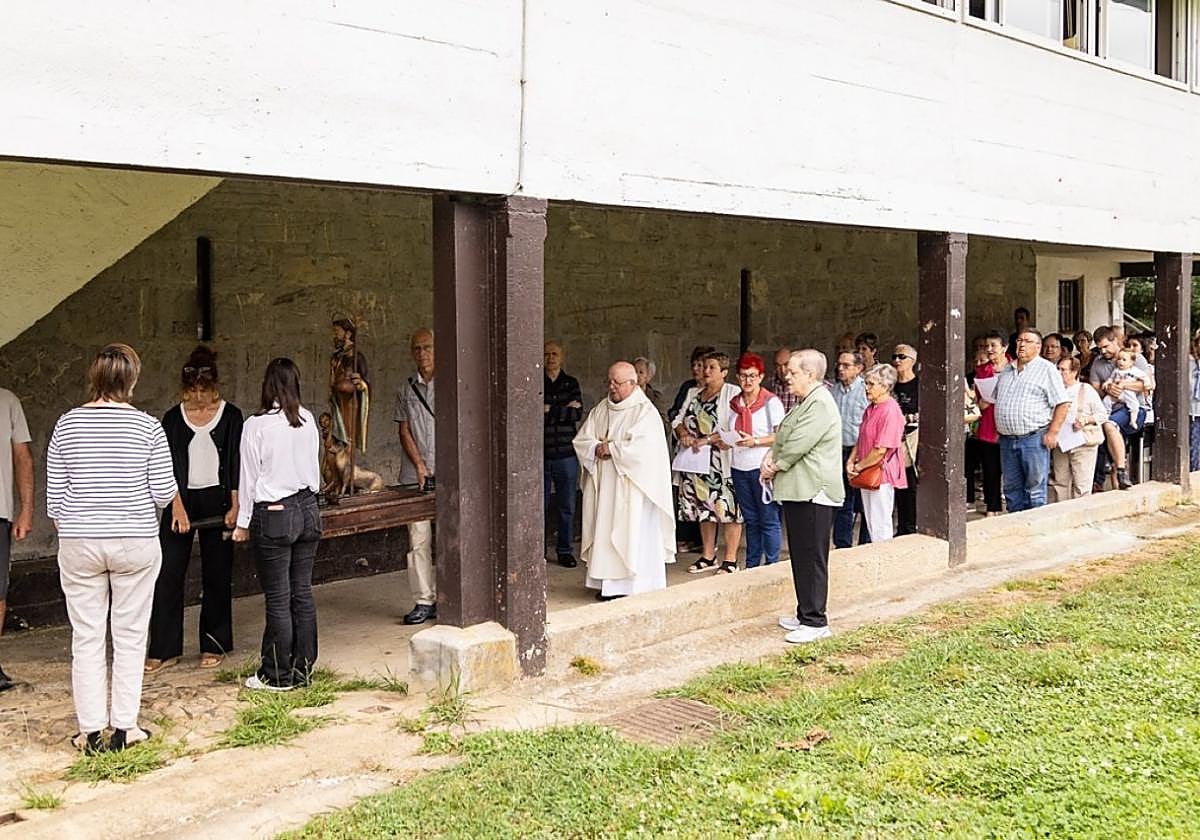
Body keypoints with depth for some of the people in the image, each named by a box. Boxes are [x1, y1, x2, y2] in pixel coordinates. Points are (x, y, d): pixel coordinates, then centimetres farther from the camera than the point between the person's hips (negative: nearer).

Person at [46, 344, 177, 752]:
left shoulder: (67, 424, -1)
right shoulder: (148, 427, -6)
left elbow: (54, 494, 2)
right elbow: (164, 492, -7)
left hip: (79, 545, 2)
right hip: (136, 543, -1)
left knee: (87, 638, 9)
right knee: (130, 638, 9)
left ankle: (91, 732, 14)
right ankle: (124, 727, 13)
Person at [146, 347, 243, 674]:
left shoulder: (230, 415, 1)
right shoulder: (173, 418, 4)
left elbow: (235, 463, 1)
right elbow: (169, 466, -2)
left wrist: (234, 506, -7)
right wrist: (178, 507, -13)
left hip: (216, 500, -1)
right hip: (181, 499, 1)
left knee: (216, 575, 4)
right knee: (168, 574, -3)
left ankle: (214, 645, 17)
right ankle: (164, 649, 4)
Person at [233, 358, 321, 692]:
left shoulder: (256, 425, -11)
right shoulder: (308, 420, 2)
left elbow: (249, 477, -6)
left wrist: (243, 523, 2)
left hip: (274, 517, -5)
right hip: (307, 510, 5)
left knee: (278, 599, 1)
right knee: (303, 593, 11)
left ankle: (277, 676, 10)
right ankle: (303, 670, 18)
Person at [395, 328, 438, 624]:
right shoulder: (405, 390, 13)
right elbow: (404, 431, 9)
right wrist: (419, 465, -5)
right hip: (415, 475, 2)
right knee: (418, 539, -1)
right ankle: (424, 602, 4)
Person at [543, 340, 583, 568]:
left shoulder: (571, 383, 10)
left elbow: (578, 414, -4)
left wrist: (549, 410, -9)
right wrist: (564, 411, -9)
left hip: (566, 454, 2)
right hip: (540, 454, -2)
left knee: (567, 506, 6)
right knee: (539, 506, 1)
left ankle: (564, 550, 17)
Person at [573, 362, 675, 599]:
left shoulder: (645, 411, -7)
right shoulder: (600, 410, 12)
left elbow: (643, 446, -20)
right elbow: (581, 440, 7)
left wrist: (611, 449, -13)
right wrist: (597, 448, -13)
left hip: (632, 486, -6)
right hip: (604, 485, 6)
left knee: (632, 533, -5)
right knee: (605, 532, 6)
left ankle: (633, 586, -2)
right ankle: (608, 583, 12)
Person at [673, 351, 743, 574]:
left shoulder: (732, 393, -4)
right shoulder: (693, 394, 17)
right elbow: (679, 419, 15)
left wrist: (707, 440, -19)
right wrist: (684, 434, -6)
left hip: (723, 461, -6)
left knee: (728, 508, -6)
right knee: (703, 507, 11)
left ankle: (730, 559, 0)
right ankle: (708, 556, 20)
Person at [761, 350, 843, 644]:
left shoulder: (820, 404, -16)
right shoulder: (804, 404, 18)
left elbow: (797, 446, -20)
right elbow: (782, 438, 21)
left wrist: (775, 466, -5)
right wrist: (771, 459, 2)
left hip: (814, 493, -11)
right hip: (799, 491, 11)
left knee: (812, 559, -6)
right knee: (800, 558, 15)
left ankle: (815, 622, -1)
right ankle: (805, 615, 24)